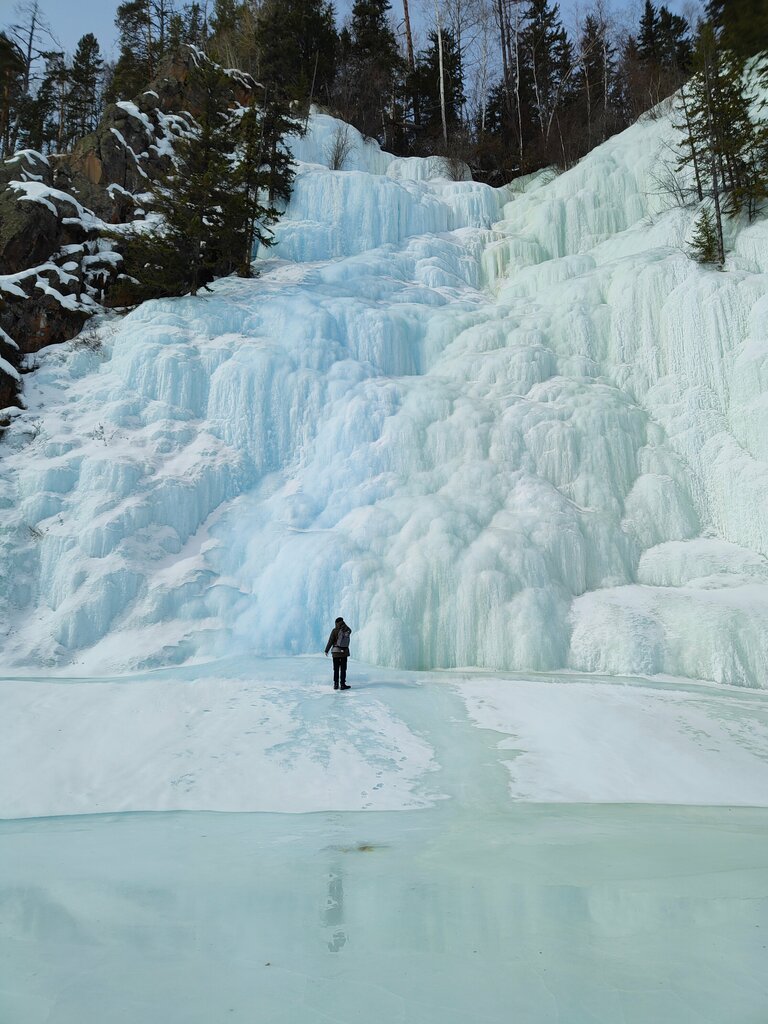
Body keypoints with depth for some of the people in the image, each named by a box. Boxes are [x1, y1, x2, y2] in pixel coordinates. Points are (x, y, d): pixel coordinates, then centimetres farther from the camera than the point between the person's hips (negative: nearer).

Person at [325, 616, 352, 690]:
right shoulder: (348, 630, -1)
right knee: (343, 669, 5)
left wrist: (326, 650, -2)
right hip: (344, 652, 0)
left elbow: (330, 641, -9)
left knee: (336, 669, 8)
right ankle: (342, 684, 1)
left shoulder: (335, 630, -7)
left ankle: (336, 684, 8)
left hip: (336, 651, 0)